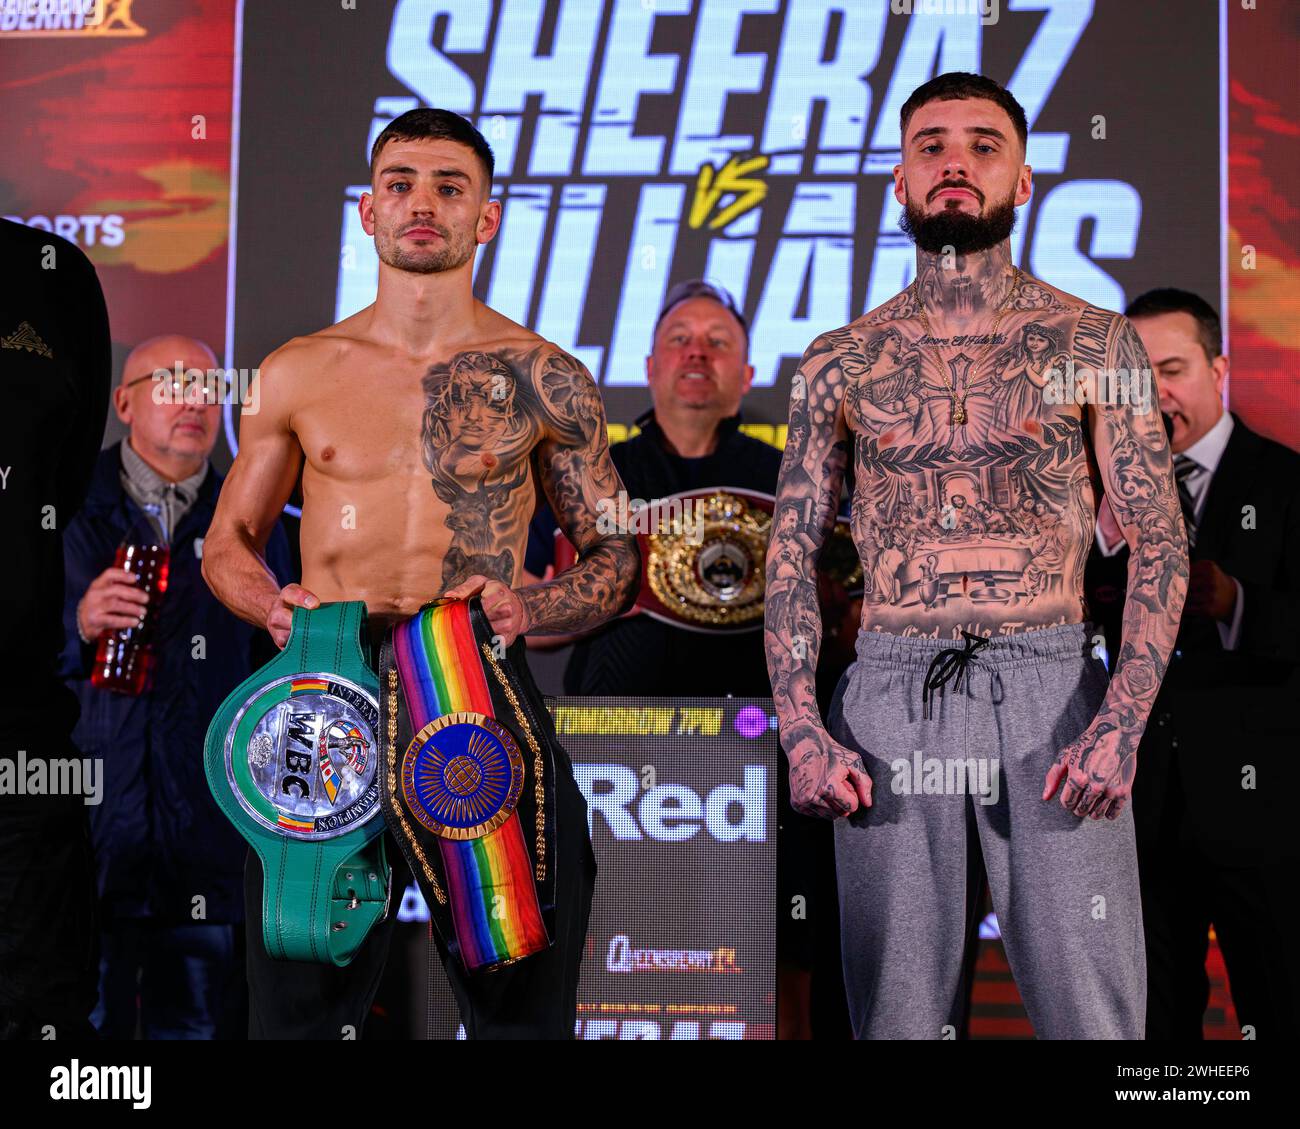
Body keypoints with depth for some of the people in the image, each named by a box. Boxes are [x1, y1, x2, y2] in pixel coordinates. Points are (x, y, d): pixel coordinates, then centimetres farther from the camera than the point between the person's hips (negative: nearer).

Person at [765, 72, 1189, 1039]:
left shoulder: (1092, 341, 6)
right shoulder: (840, 363, 11)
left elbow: (1160, 542, 0)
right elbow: (793, 550, 9)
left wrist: (1120, 723, -14)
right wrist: (801, 730, -5)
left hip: (1049, 688, -1)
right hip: (890, 697, 2)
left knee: (1091, 1010, -4)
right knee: (898, 1011, 5)